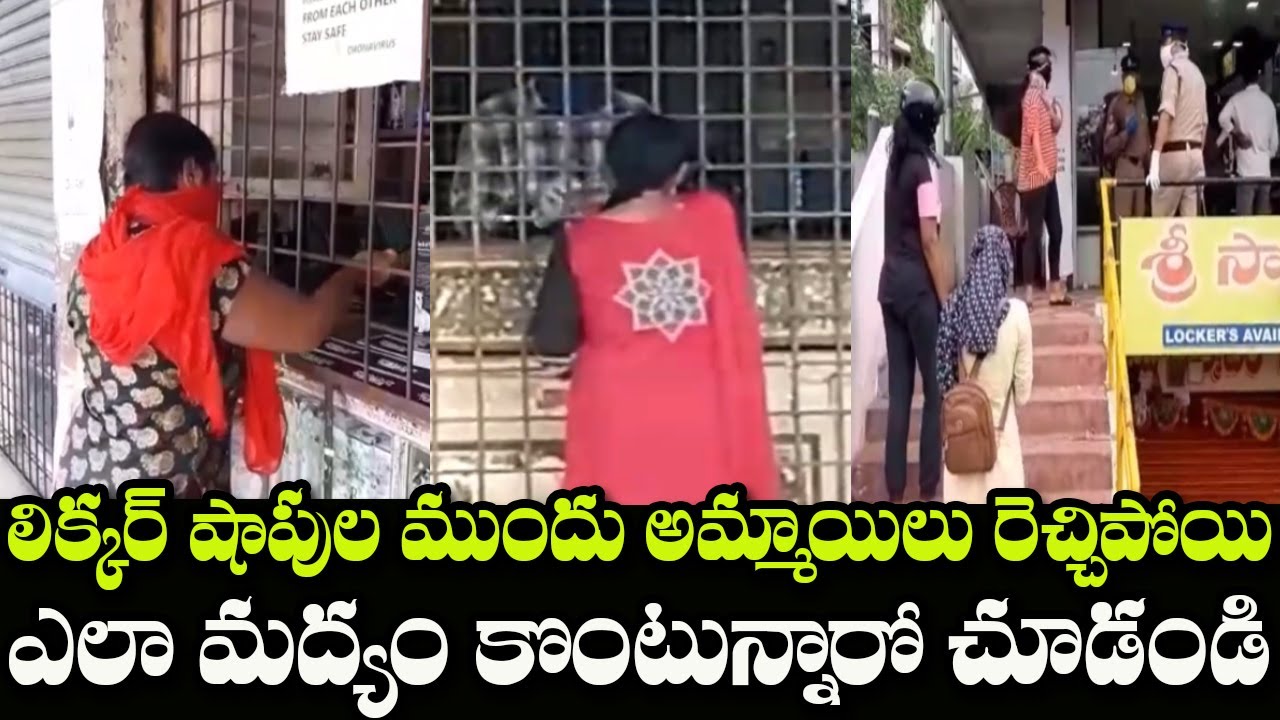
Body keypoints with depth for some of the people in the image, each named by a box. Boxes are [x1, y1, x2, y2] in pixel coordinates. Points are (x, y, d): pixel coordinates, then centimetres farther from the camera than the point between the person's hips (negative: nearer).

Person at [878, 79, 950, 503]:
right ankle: (929, 488, 1)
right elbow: (929, 239, -15)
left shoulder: (895, 163, 11)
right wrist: (947, 298, -12)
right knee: (937, 389, 0)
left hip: (890, 282, 7)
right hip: (918, 285, -7)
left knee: (899, 390, 8)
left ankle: (895, 490, 8)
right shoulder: (924, 166, -12)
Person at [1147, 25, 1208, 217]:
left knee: (1160, 221, -3)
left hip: (1175, 153, -7)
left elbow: (1167, 115, -17)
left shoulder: (1173, 69, -6)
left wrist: (1155, 158, -23)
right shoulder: (1197, 73, 18)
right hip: (1195, 153, 7)